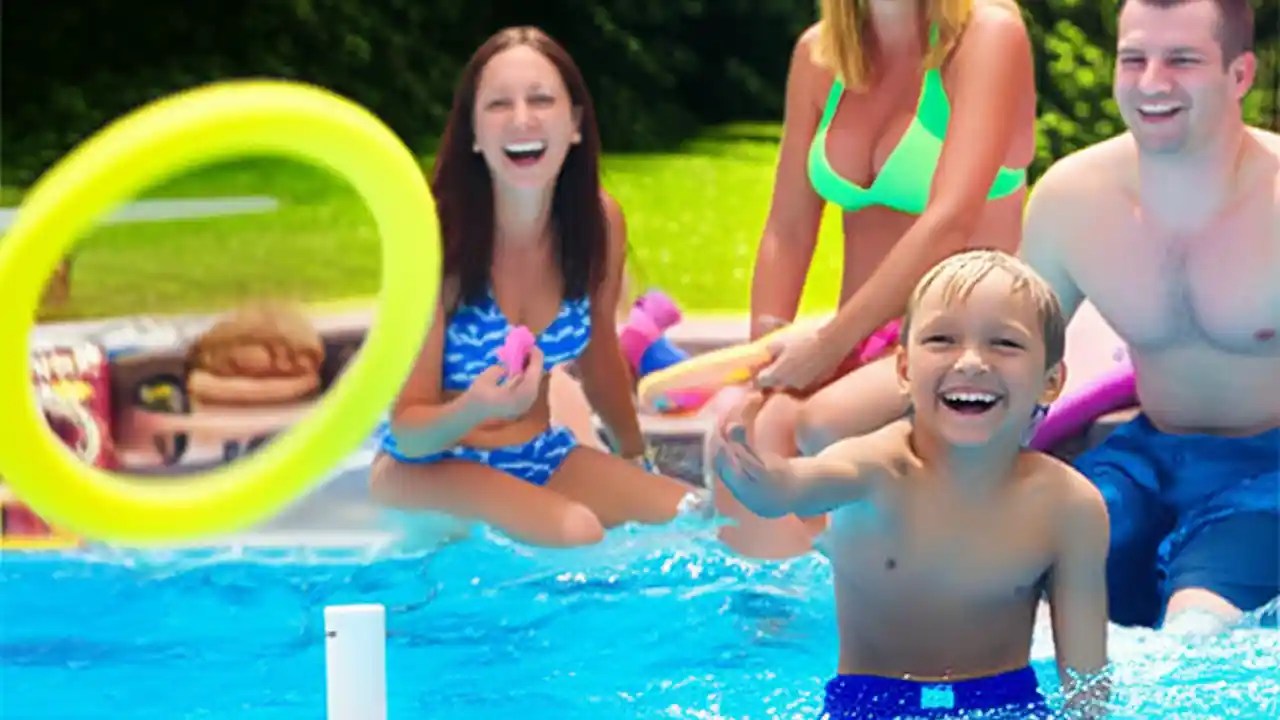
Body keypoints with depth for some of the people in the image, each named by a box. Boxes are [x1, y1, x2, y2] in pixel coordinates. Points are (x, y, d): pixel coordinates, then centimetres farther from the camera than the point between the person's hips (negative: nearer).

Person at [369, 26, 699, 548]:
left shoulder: (599, 222, -7)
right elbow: (408, 431, -19)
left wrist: (636, 459, 27)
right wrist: (474, 409, -41)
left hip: (538, 457, 7)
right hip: (429, 466, -6)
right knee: (575, 534, -33)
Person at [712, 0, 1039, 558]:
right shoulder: (818, 55, 9)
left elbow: (949, 224, -19)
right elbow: (788, 230, 10)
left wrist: (829, 345, -21)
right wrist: (765, 358, -5)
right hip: (859, 352, 5)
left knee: (826, 425, -32)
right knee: (751, 433, -25)